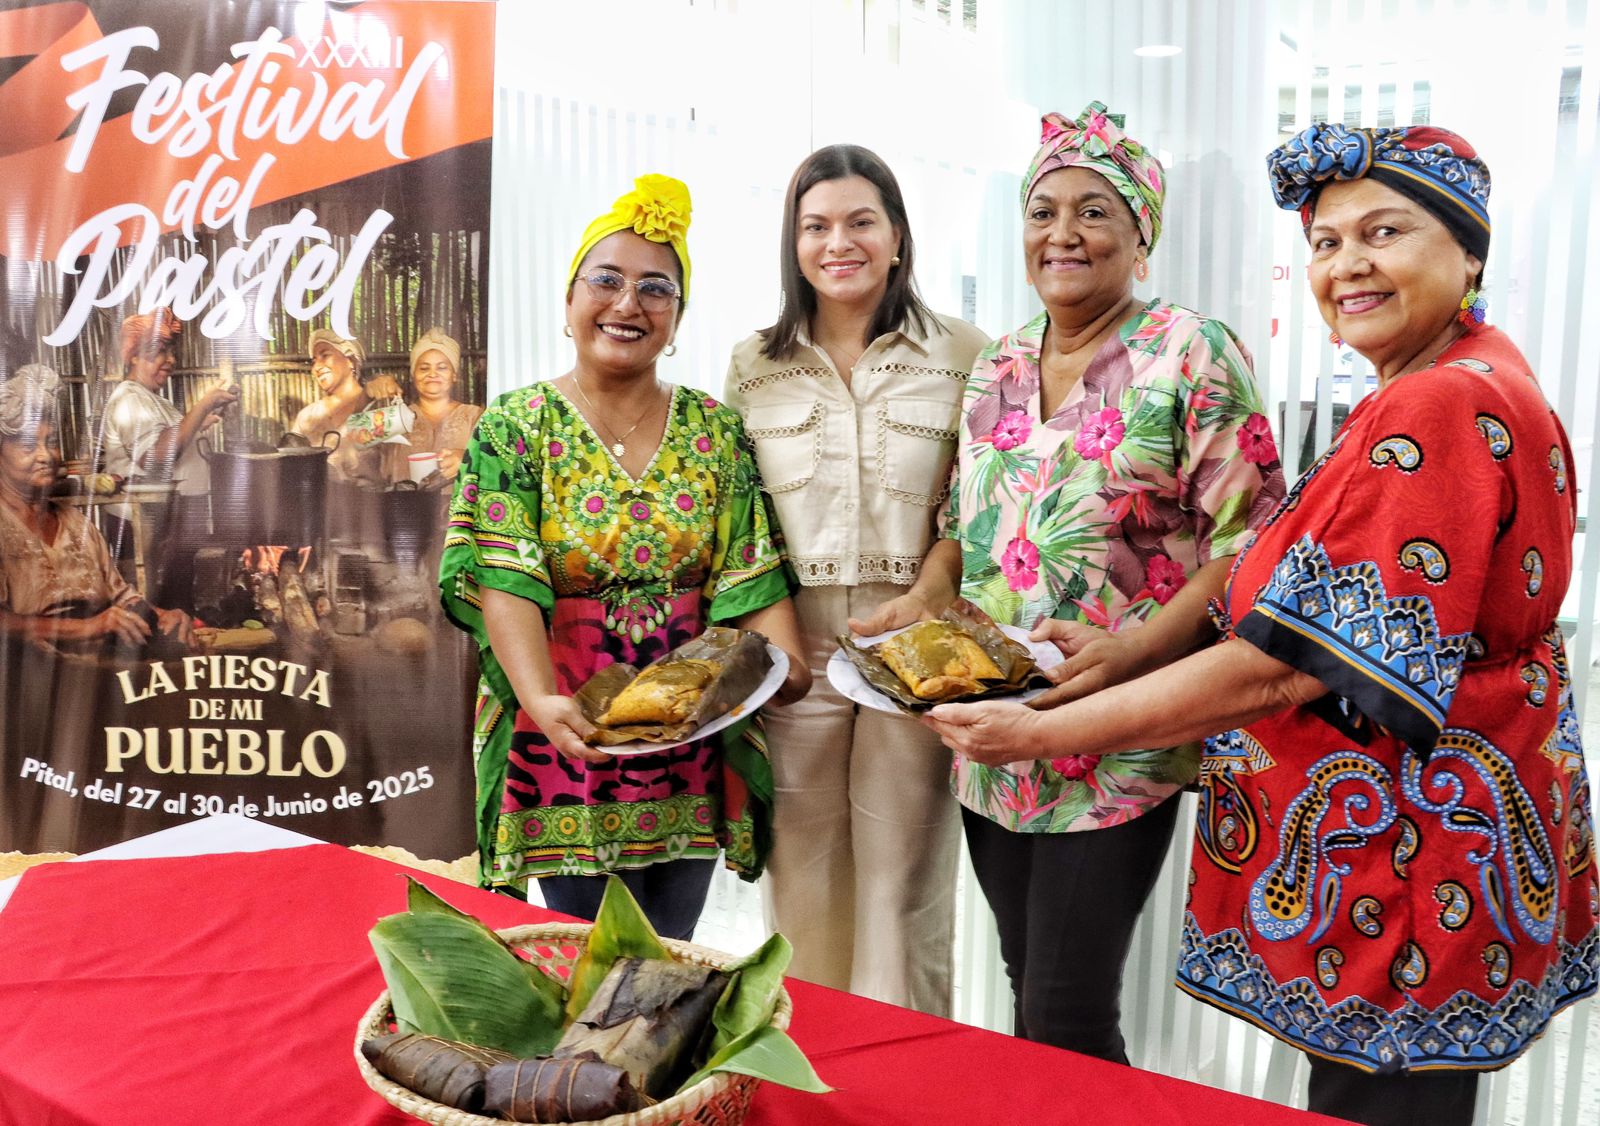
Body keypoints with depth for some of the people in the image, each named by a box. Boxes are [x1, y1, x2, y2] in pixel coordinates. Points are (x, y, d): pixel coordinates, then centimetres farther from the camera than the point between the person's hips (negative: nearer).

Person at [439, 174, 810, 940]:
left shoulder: (716, 432, 6)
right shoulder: (515, 428, -2)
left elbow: (752, 572, 0)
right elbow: (505, 583, -13)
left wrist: (784, 663, -18)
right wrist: (541, 700, -27)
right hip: (567, 732, -2)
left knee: (674, 960, 13)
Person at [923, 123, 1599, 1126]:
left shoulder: (1442, 409, -22)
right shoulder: (1474, 387, 12)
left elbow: (1290, 663, -25)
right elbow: (1322, 617, 11)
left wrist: (1048, 731, -19)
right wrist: (1135, 656, 1)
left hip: (1405, 863, -10)